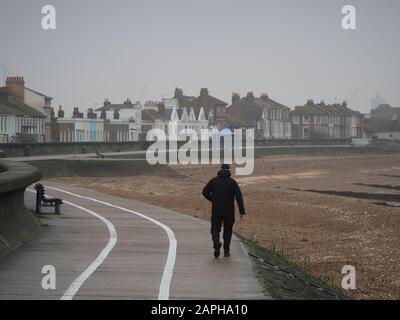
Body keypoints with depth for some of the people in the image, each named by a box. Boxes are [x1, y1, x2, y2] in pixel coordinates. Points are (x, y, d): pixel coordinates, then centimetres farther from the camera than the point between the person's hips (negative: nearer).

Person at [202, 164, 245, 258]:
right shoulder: (232, 182, -2)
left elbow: (205, 192, -3)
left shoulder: (213, 181, 1)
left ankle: (216, 242, -23)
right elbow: (239, 197, -8)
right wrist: (242, 211, -7)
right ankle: (226, 251, 15)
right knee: (228, 230, 15)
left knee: (215, 229, 6)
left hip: (216, 211, 0)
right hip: (229, 211, 0)